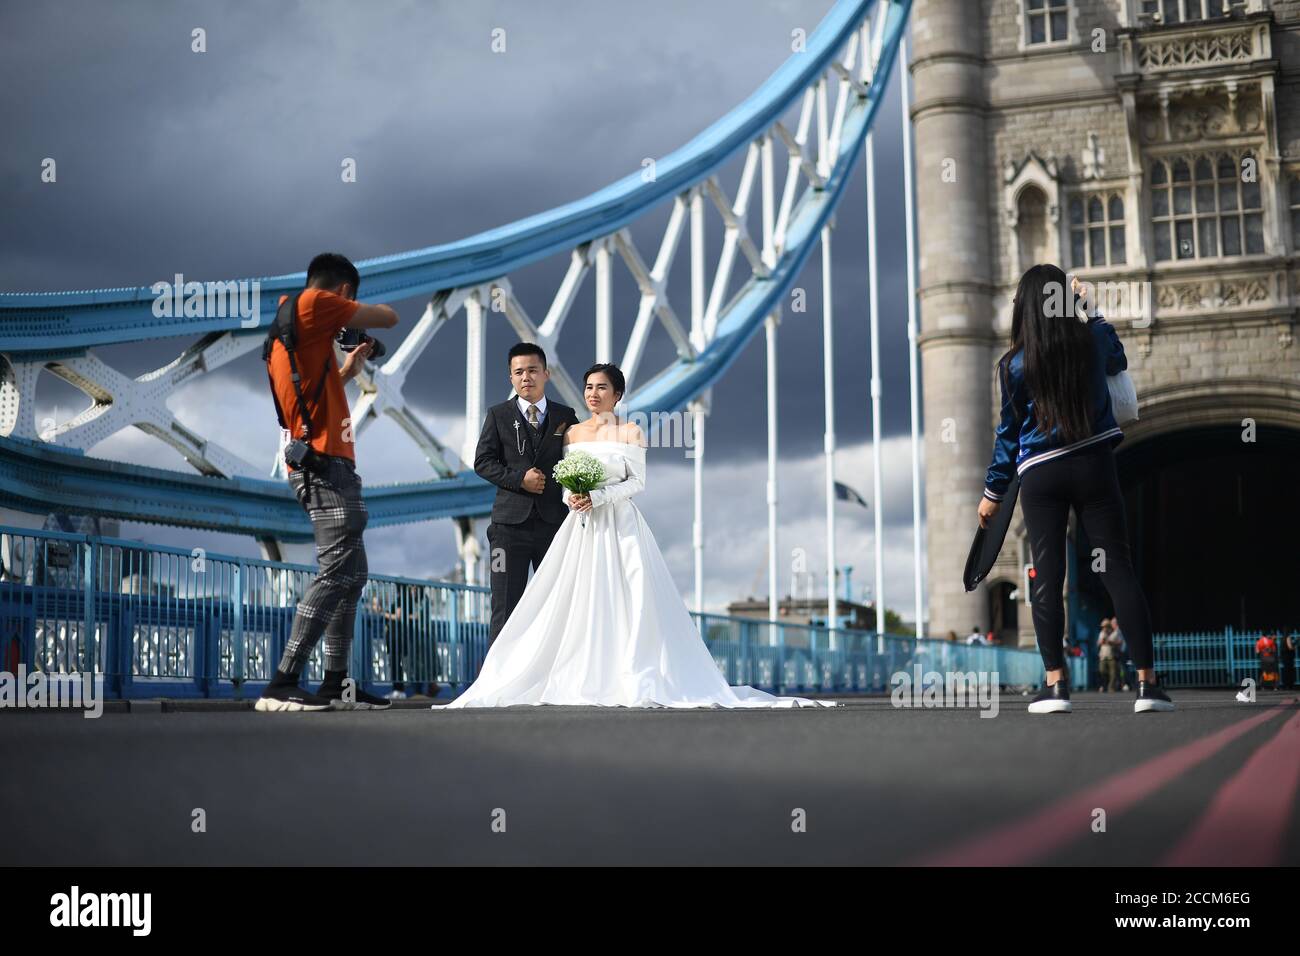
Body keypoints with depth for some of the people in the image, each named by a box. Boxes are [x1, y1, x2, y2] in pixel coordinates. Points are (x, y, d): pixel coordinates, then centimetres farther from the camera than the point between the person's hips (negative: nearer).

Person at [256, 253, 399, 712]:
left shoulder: (282, 331, 23)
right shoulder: (314, 303, -5)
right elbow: (389, 318, 0)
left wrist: (346, 369, 33)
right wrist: (362, 313, 20)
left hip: (323, 466, 10)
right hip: (325, 464, -10)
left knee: (352, 574, 12)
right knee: (337, 573, -14)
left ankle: (337, 684, 12)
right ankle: (282, 685, -18)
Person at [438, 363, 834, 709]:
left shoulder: (630, 432, 1)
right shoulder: (572, 433, 11)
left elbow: (637, 482, -4)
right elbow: (564, 481, 11)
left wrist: (597, 497, -15)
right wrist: (570, 496, -11)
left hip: (620, 526, -3)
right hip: (581, 528, 4)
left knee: (626, 603, -8)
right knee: (578, 602, -1)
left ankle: (635, 681, -3)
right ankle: (581, 681, 3)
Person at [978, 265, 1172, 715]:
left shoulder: (1015, 365, -4)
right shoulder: (1093, 340, 0)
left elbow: (1009, 432, 2)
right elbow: (1118, 360, 25)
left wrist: (993, 492, 12)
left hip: (1040, 476, -1)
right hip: (1094, 466, 1)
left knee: (1047, 577, 2)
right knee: (1119, 570, 2)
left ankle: (1055, 683, -2)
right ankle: (1147, 682, 0)